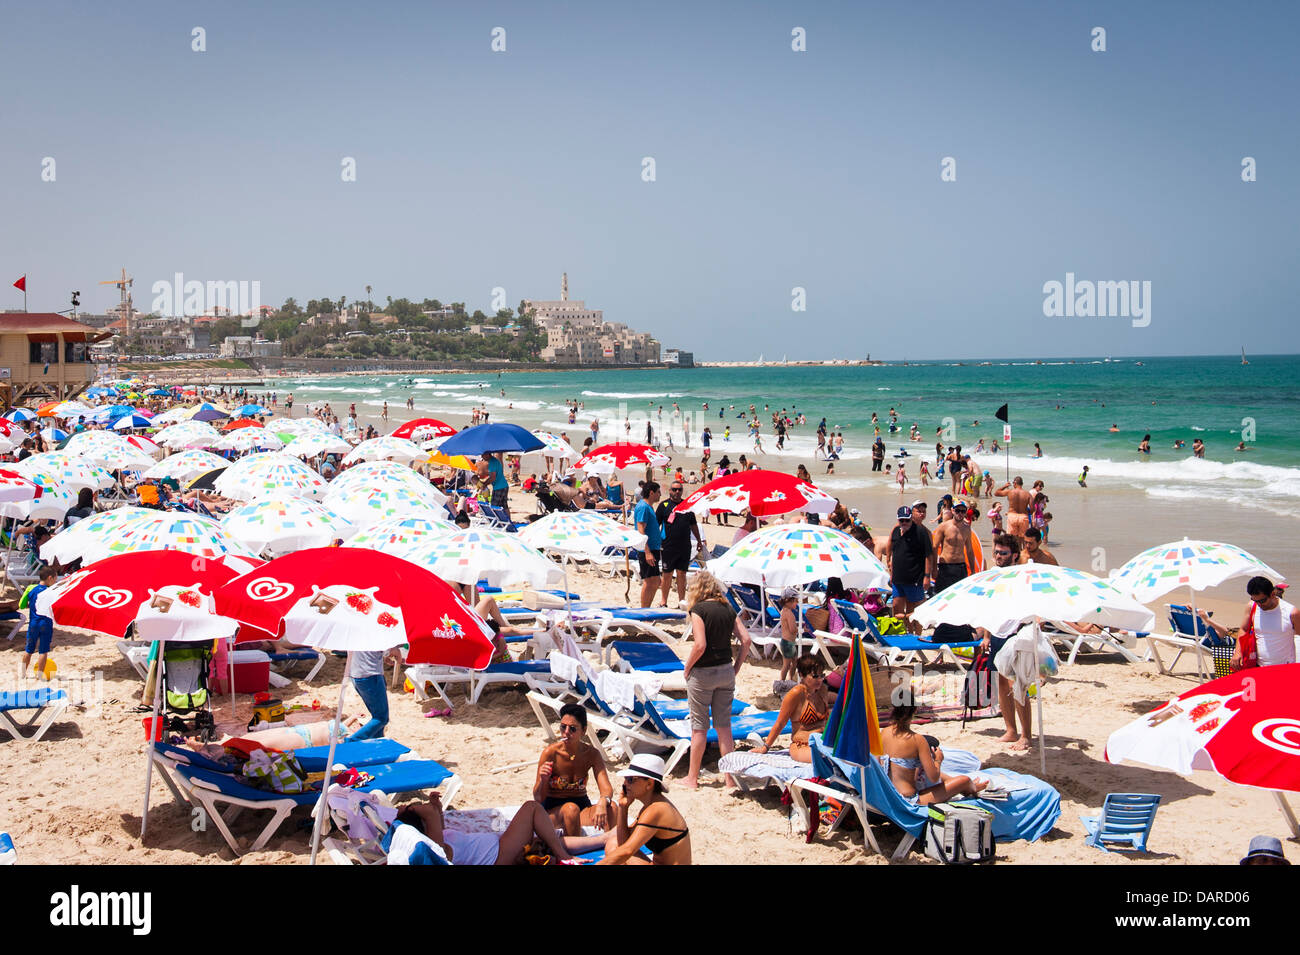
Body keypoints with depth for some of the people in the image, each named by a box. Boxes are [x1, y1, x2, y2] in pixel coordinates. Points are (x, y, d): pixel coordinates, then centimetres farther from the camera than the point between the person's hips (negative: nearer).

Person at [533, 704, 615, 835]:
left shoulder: (592, 754, -7)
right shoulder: (550, 753, -14)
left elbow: (606, 788, -18)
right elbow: (538, 799, -10)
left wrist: (603, 802, -42)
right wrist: (542, 781, -33)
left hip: (582, 806, 2)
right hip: (553, 808, -2)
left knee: (610, 806, -27)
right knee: (571, 809, -36)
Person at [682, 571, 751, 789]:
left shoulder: (699, 609, -11)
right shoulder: (728, 609, 6)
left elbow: (700, 645, -20)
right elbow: (745, 640, 2)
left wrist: (687, 668, -7)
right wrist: (736, 668, 9)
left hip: (703, 673, -5)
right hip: (725, 671, 5)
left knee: (699, 727, 5)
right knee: (724, 726, 11)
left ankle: (693, 778, 15)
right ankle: (730, 777, 12)